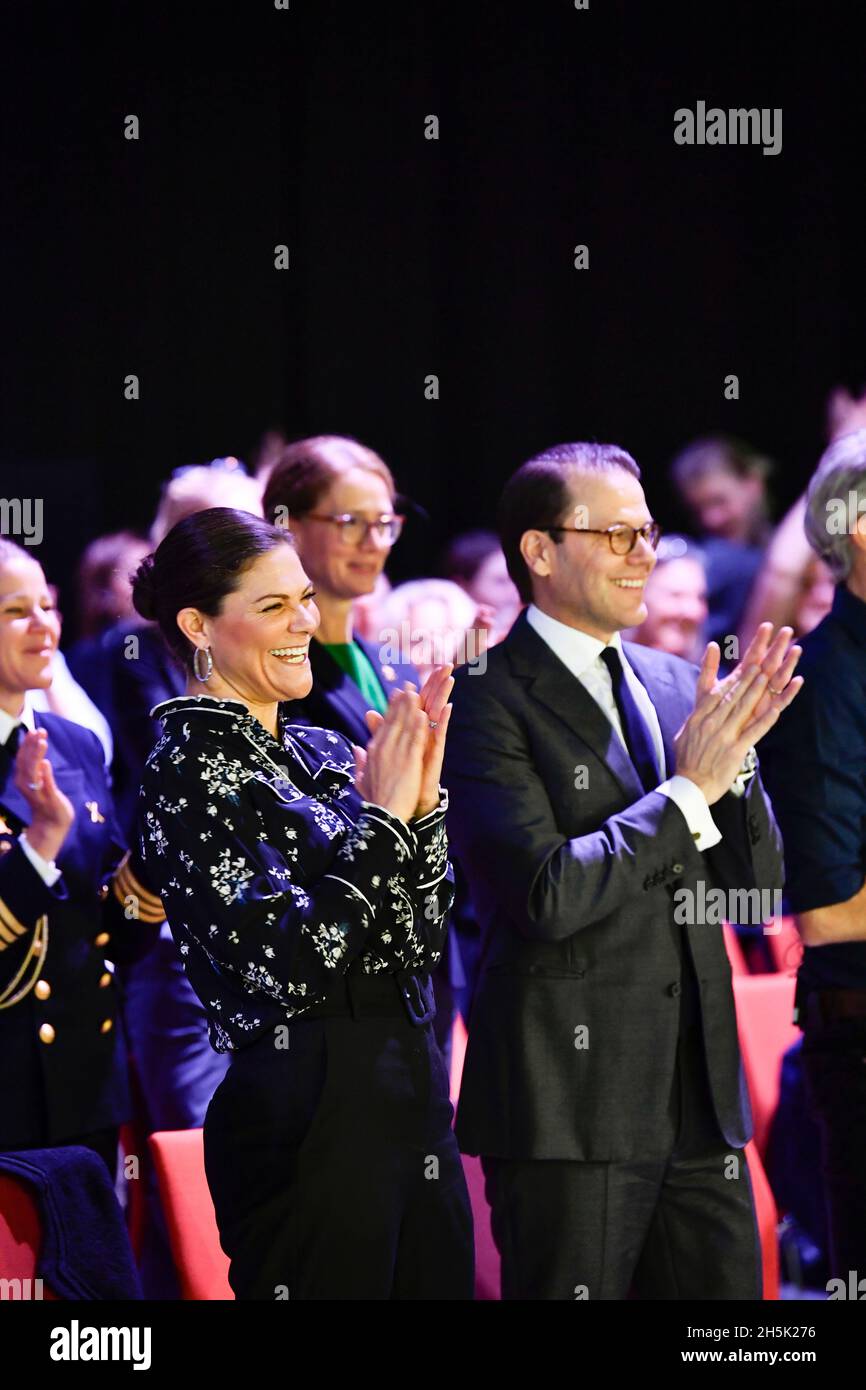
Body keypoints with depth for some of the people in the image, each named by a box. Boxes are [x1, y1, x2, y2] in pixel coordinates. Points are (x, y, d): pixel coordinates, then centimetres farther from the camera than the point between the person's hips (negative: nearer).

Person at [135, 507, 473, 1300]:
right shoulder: (189, 772, -9)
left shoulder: (317, 752, 12)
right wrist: (383, 815, -13)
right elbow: (291, 967, -19)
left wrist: (421, 801, -4)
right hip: (307, 1121, -7)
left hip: (411, 1100, 7)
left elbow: (421, 943, 9)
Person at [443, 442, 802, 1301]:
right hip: (570, 1108, -7)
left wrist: (734, 755, -5)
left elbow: (756, 884, 12)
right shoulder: (487, 701, -8)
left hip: (701, 1100, 7)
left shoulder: (674, 685, 13)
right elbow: (547, 893, -19)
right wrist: (689, 792, -14)